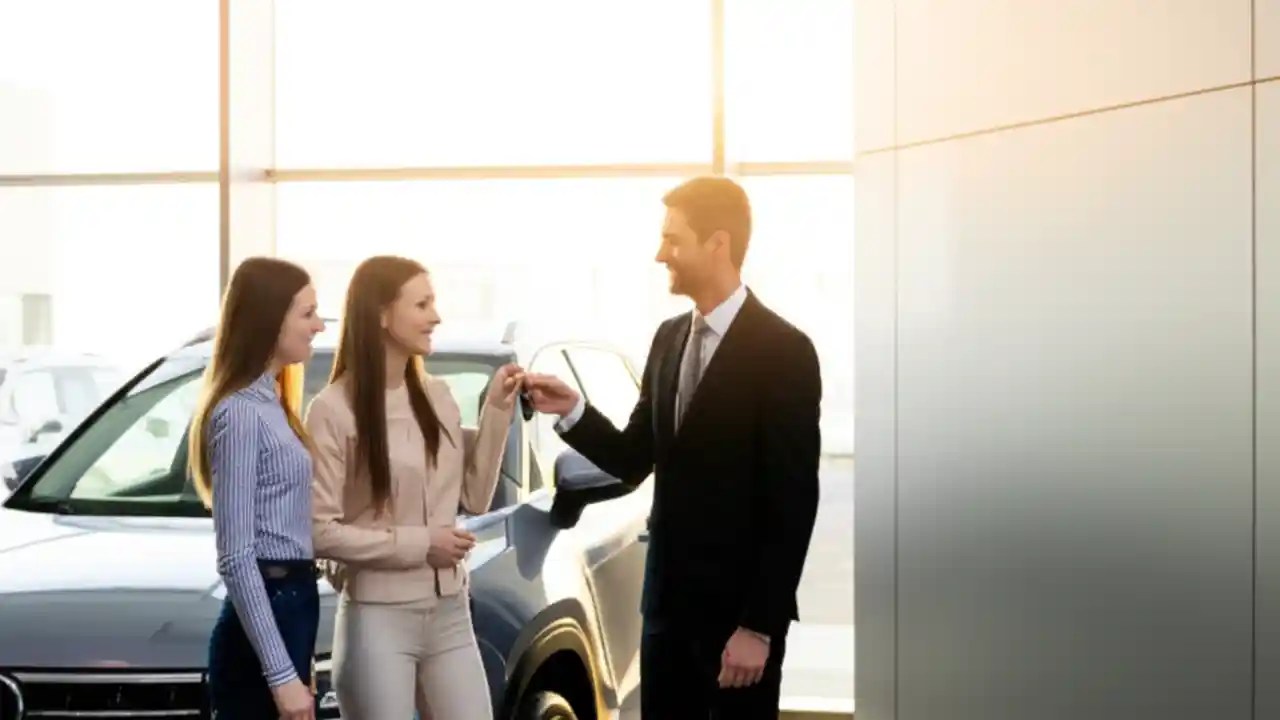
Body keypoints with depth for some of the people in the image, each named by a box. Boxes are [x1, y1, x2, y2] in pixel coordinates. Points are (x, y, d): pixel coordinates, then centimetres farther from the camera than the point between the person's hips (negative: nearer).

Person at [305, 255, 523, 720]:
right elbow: (320, 531, -14)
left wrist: (496, 410, 2)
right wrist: (418, 544, -15)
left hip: (449, 615, 6)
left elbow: (475, 498, 10)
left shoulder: (438, 396, 7)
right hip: (377, 619, -6)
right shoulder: (334, 410, -12)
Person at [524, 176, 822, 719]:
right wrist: (573, 412, -6)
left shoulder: (782, 351, -13)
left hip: (738, 609, -7)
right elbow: (635, 461, 12)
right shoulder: (669, 339, 10)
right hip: (668, 601, 7)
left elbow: (793, 502, -14)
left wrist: (759, 625, -17)